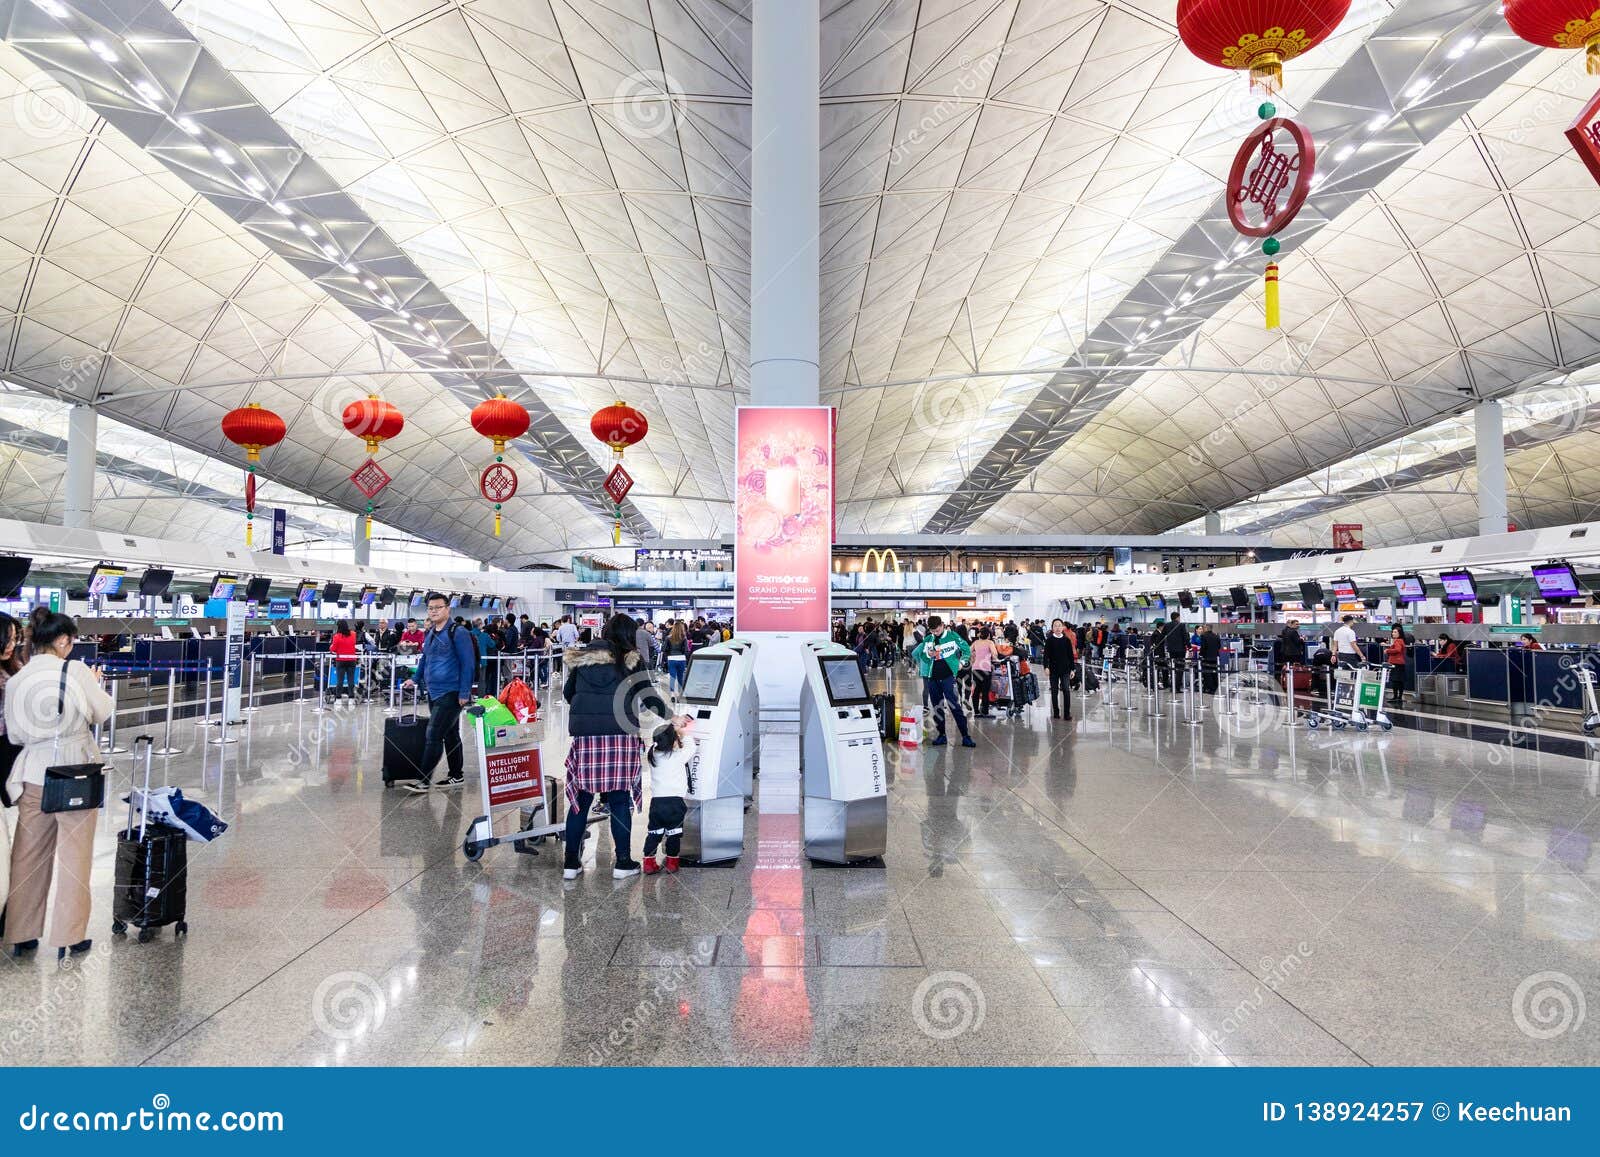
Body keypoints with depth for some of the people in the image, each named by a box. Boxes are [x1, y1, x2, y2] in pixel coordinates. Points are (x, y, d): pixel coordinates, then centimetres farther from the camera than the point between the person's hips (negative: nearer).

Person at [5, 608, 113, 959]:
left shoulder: (15, 681, 0)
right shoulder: (76, 671, -13)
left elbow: (14, 734, 7)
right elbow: (103, 712, -3)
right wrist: (97, 683, 12)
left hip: (34, 775, 4)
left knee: (29, 854, 14)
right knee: (73, 855, 6)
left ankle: (21, 936, 24)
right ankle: (69, 936, 11)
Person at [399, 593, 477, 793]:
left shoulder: (458, 633, -11)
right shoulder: (428, 634, 13)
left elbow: (468, 664, -14)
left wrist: (464, 693, -17)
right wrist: (416, 680, 21)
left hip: (450, 694, -8)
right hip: (433, 693, 8)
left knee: (433, 736, -9)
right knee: (450, 735, 15)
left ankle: (424, 781, -5)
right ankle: (455, 776, 23)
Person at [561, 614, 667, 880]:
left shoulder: (582, 658, 9)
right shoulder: (631, 662, 0)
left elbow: (567, 693, 19)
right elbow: (648, 696, 4)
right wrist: (668, 714, 19)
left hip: (585, 737, 3)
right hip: (620, 737, -2)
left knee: (580, 800, 10)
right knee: (620, 802, 5)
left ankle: (571, 863, 16)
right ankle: (623, 863, 12)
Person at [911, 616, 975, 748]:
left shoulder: (952, 636, -2)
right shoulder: (927, 639, 8)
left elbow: (967, 649, 8)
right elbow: (919, 654, 14)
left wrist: (961, 663, -1)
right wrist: (928, 655, -6)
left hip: (948, 676, -4)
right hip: (932, 677, 4)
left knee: (955, 706, -10)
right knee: (937, 707, 8)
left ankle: (966, 736, -8)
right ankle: (942, 735, 17)